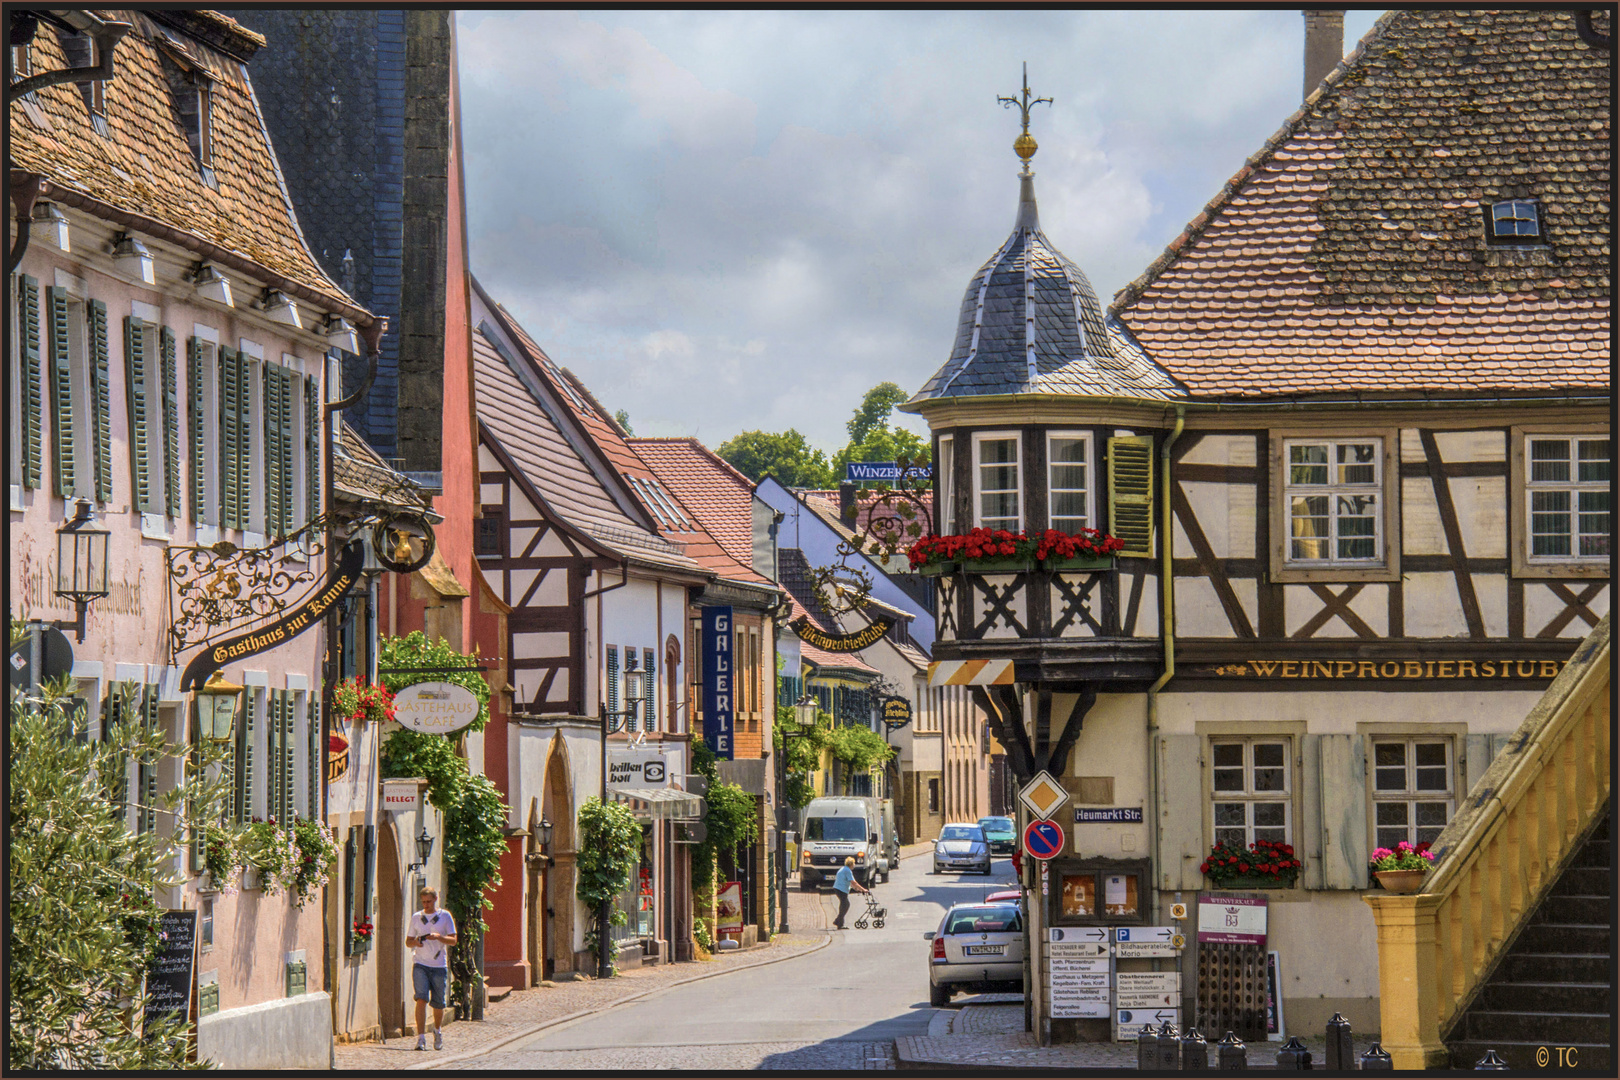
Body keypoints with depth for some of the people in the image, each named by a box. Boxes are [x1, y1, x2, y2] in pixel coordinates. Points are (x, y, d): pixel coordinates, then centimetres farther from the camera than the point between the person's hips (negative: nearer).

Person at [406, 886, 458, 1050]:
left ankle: (438, 1031, 36)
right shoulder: (416, 918, 9)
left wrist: (438, 937, -19)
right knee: (421, 999, -16)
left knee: (438, 1004, 7)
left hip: (439, 966, 0)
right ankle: (421, 1038, -18)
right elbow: (408, 941, 13)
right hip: (421, 965, 0)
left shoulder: (445, 916, 4)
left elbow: (453, 940, 0)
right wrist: (415, 942, -11)